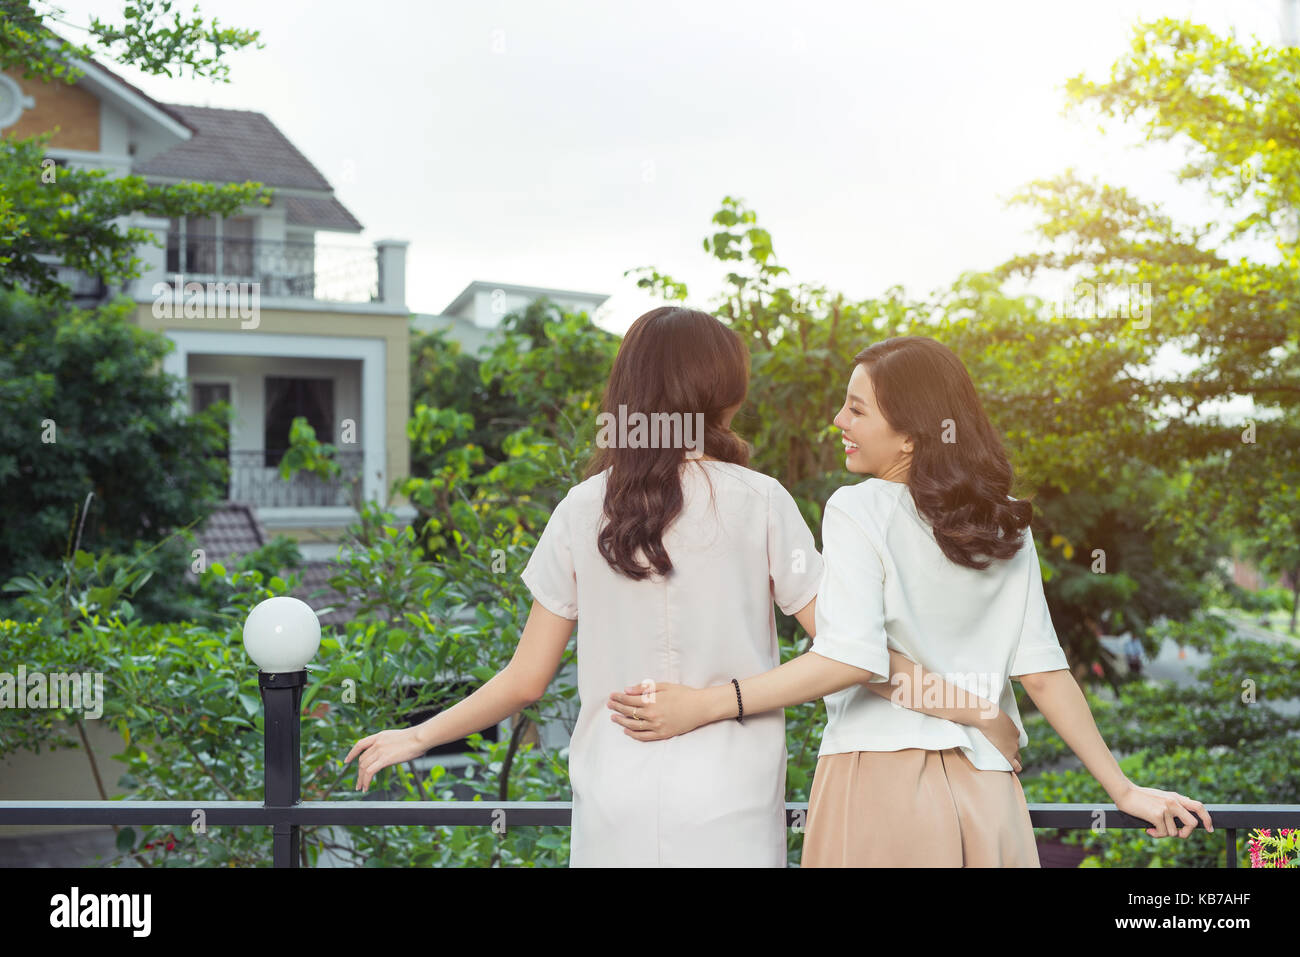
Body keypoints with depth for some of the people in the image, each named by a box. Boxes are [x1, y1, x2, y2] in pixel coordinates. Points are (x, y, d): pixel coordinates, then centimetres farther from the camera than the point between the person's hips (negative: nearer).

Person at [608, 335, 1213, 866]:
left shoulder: (857, 510, -8)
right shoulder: (1006, 525, 7)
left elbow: (850, 658, -19)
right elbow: (1041, 670, 4)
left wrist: (704, 705, -19)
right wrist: (1122, 789, 11)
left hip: (877, 781, -5)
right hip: (985, 794, 5)